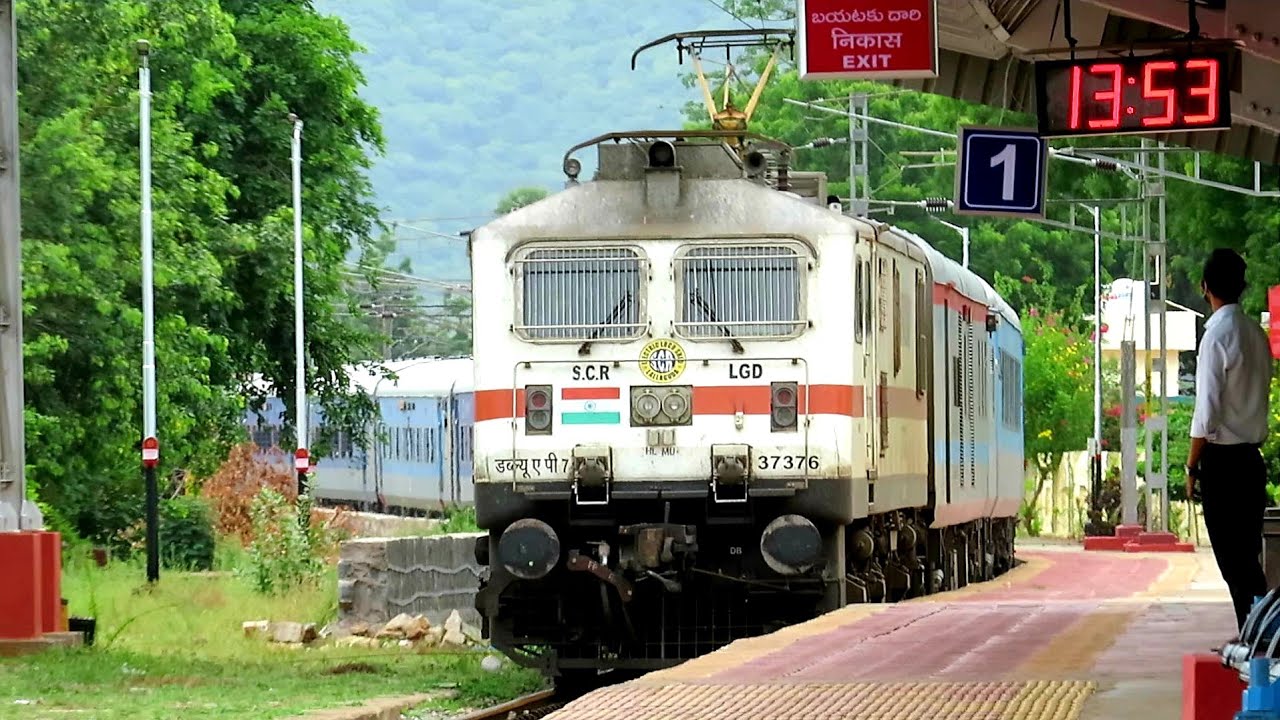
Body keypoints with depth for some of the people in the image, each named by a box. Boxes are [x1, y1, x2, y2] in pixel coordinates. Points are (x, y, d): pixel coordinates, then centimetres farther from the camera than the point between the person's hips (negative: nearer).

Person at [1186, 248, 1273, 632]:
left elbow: (1207, 411, -16)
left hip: (1221, 457, -7)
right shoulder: (1257, 334, 9)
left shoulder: (1217, 334, -14)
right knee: (1247, 556, 11)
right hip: (1252, 455, 7)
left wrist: (1192, 467, -8)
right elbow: (1260, 395, 13)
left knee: (1232, 558, -4)